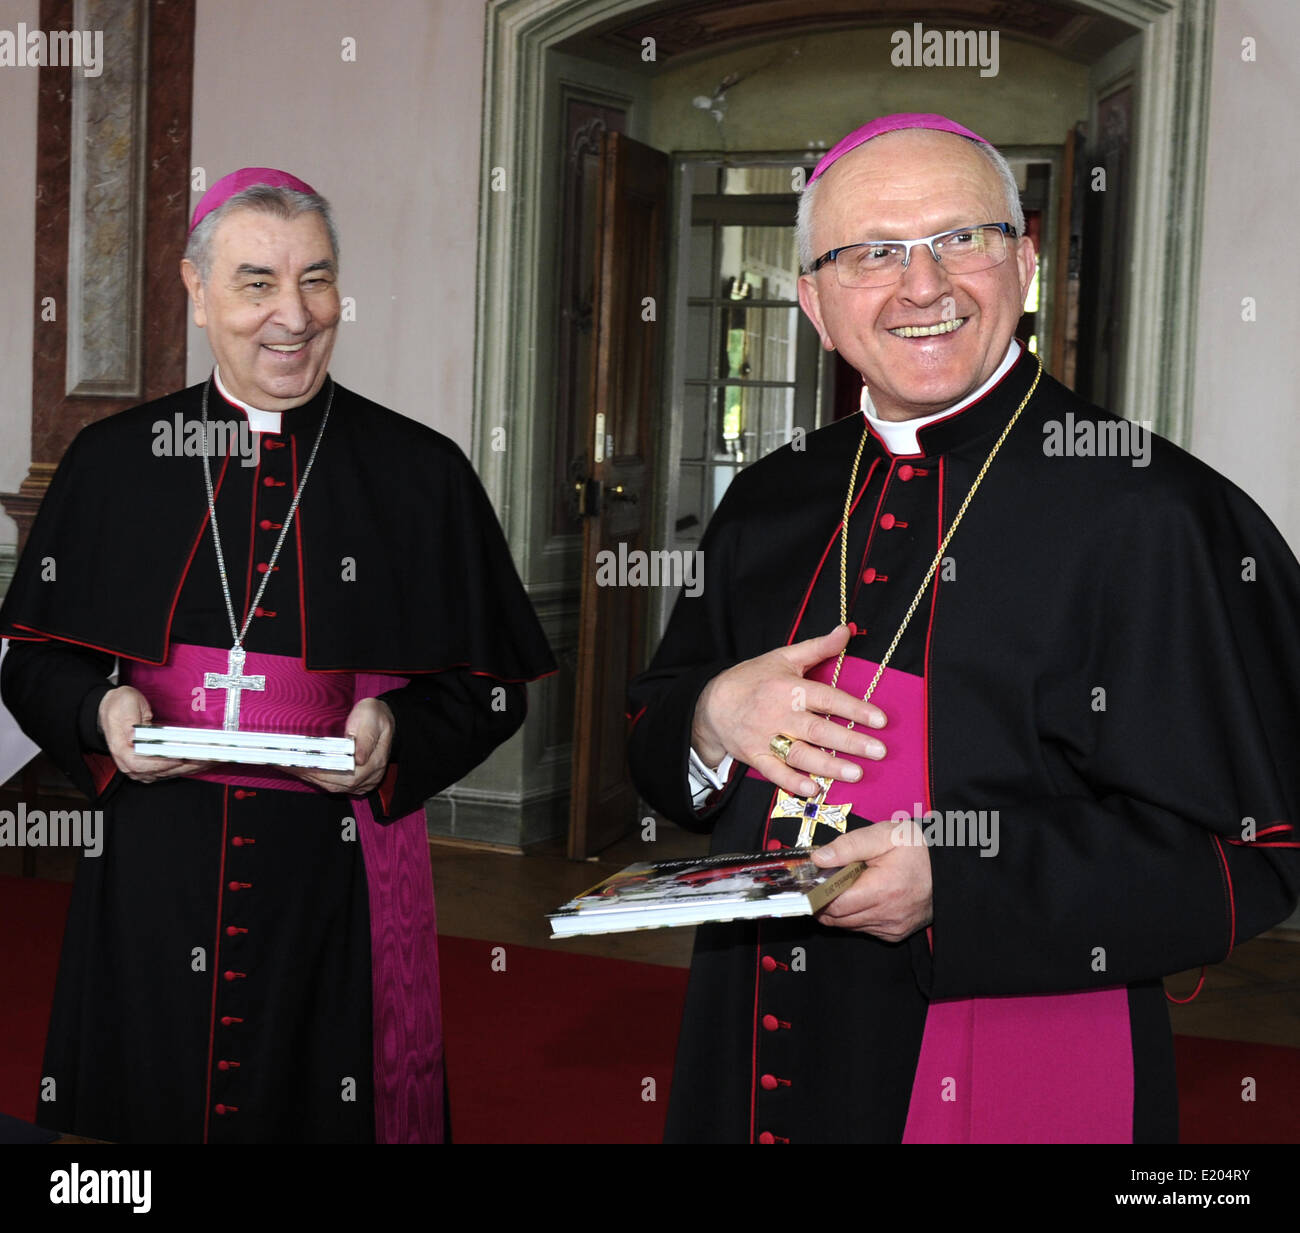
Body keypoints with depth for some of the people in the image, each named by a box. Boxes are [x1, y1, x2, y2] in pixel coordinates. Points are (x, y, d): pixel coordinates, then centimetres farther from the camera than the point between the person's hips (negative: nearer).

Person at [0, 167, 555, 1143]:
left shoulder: (421, 474, 2)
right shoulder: (113, 461, 6)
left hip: (342, 879, -1)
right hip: (153, 876, 2)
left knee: (326, 1113, 5)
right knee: (139, 1112, 9)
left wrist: (396, 732, -14)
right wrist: (101, 713, -9)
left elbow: (489, 684, 5)